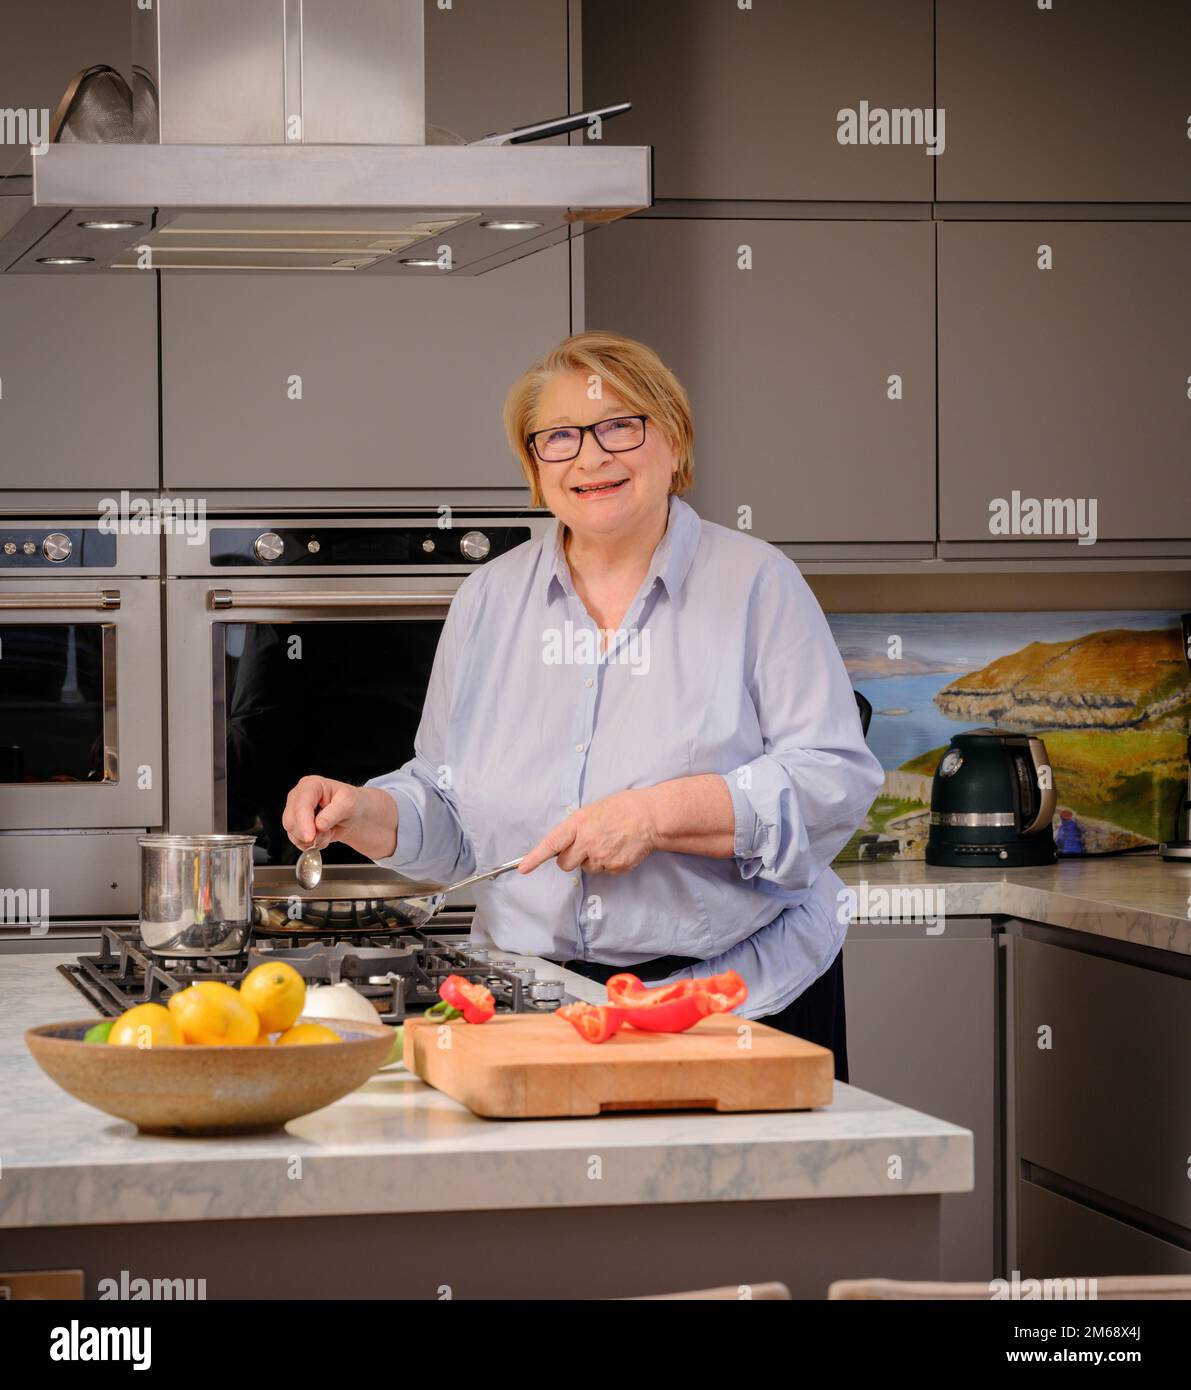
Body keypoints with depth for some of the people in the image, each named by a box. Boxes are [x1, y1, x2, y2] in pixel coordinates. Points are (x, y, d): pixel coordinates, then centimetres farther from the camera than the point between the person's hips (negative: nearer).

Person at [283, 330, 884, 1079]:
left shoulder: (756, 583, 2)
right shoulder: (489, 600, 13)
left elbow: (836, 779, -8)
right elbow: (447, 815, 18)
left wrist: (660, 813, -17)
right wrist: (363, 813, -3)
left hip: (744, 995, -3)